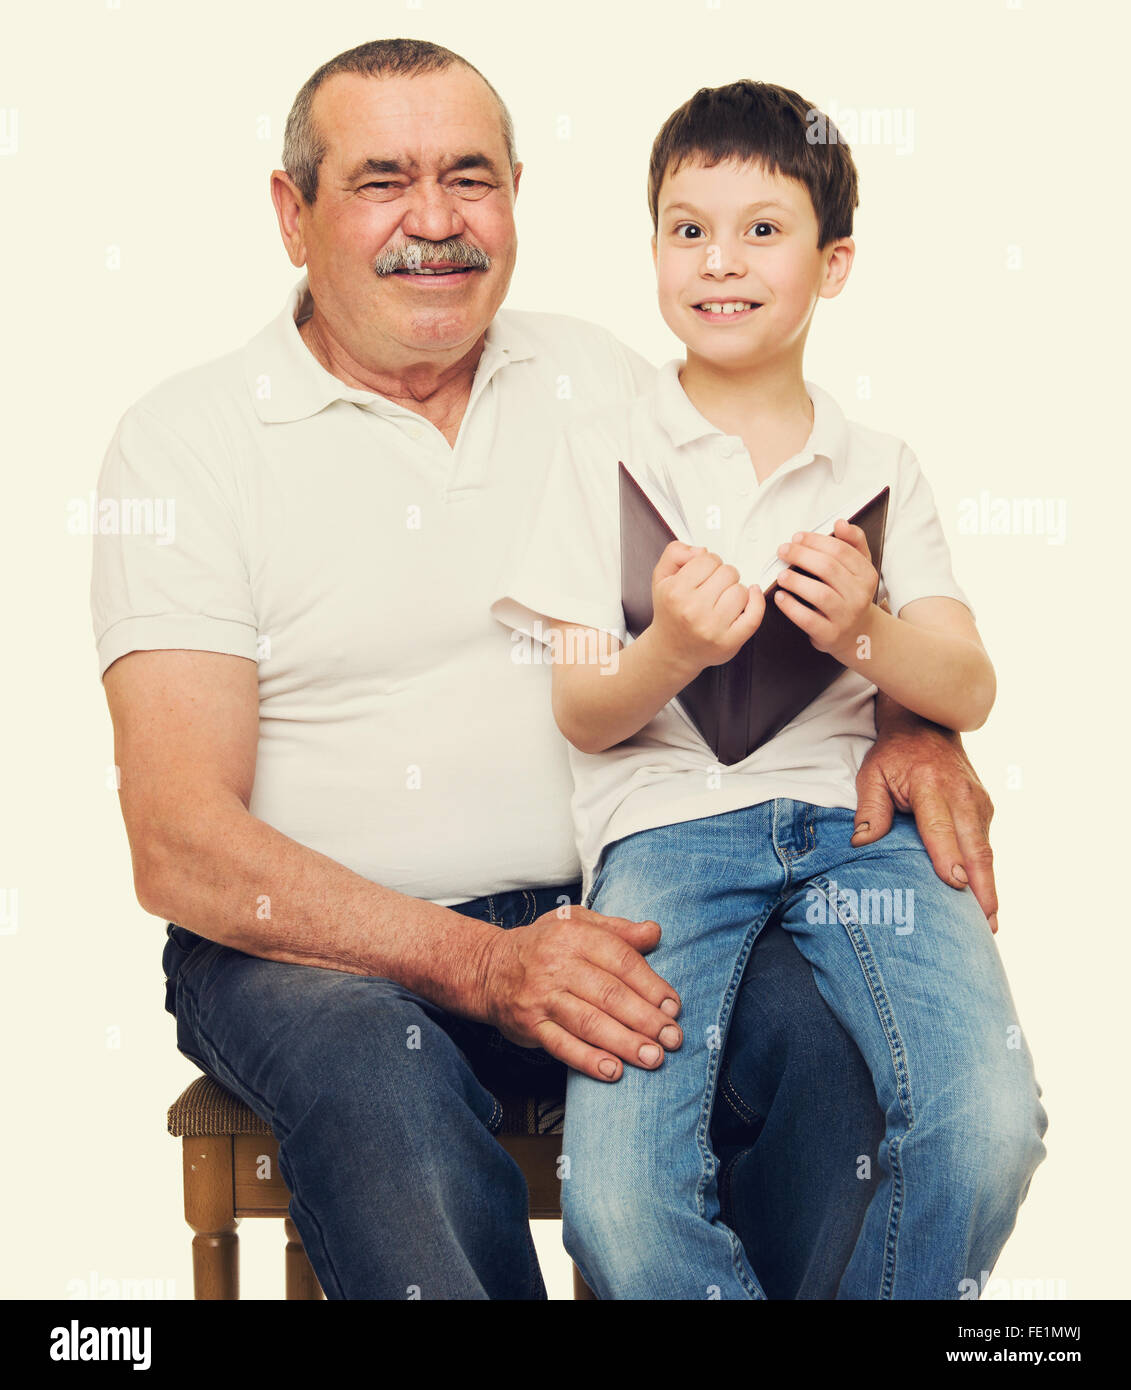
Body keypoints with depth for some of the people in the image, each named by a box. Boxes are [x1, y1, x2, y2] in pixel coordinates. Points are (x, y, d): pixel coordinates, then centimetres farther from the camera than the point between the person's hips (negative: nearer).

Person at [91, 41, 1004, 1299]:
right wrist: (482, 963, -23)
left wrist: (908, 721, -8)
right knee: (386, 1090, -36)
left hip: (596, 911, 3)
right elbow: (179, 848, -11)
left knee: (825, 1027, -25)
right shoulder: (186, 440, -2)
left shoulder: (597, 378, 11)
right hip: (312, 944, -3)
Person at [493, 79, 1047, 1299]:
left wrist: (866, 634, -13)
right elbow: (581, 713, 5)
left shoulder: (879, 468, 15)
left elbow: (968, 692, 9)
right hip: (667, 818, -2)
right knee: (619, 1209, -25)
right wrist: (671, 652, -17)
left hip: (856, 809, 2)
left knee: (987, 1132, -25)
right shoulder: (608, 453, 9)